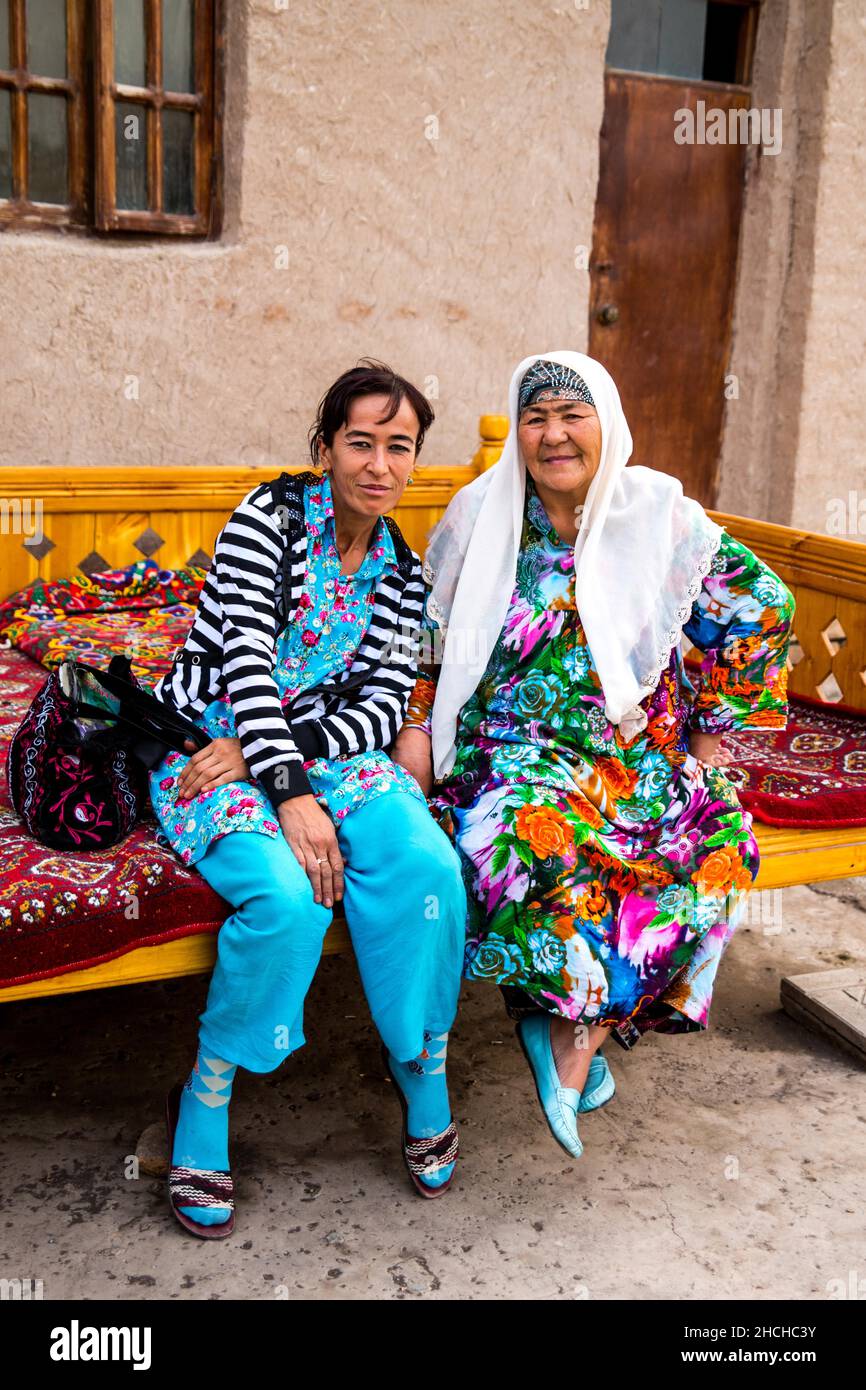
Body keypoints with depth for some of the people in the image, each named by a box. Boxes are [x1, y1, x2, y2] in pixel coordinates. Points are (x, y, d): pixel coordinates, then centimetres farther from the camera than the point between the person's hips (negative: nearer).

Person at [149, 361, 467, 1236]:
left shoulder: (402, 573, 10)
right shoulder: (272, 514, -5)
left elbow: (386, 705, 1)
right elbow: (247, 659, -16)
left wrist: (274, 754, -16)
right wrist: (291, 793, -28)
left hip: (322, 748, 4)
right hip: (206, 745, -4)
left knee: (426, 864, -25)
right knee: (287, 894, -32)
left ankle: (422, 1071, -6)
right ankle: (204, 1101, -9)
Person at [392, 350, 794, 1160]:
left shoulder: (659, 516, 1)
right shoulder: (479, 517, 3)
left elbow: (762, 612, 8)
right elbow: (431, 632, 12)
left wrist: (711, 733, 6)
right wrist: (417, 723, -3)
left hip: (634, 752, 2)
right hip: (511, 750, -1)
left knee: (715, 842, -27)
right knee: (529, 831, -35)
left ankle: (576, 1029, -11)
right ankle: (591, 1017, -9)